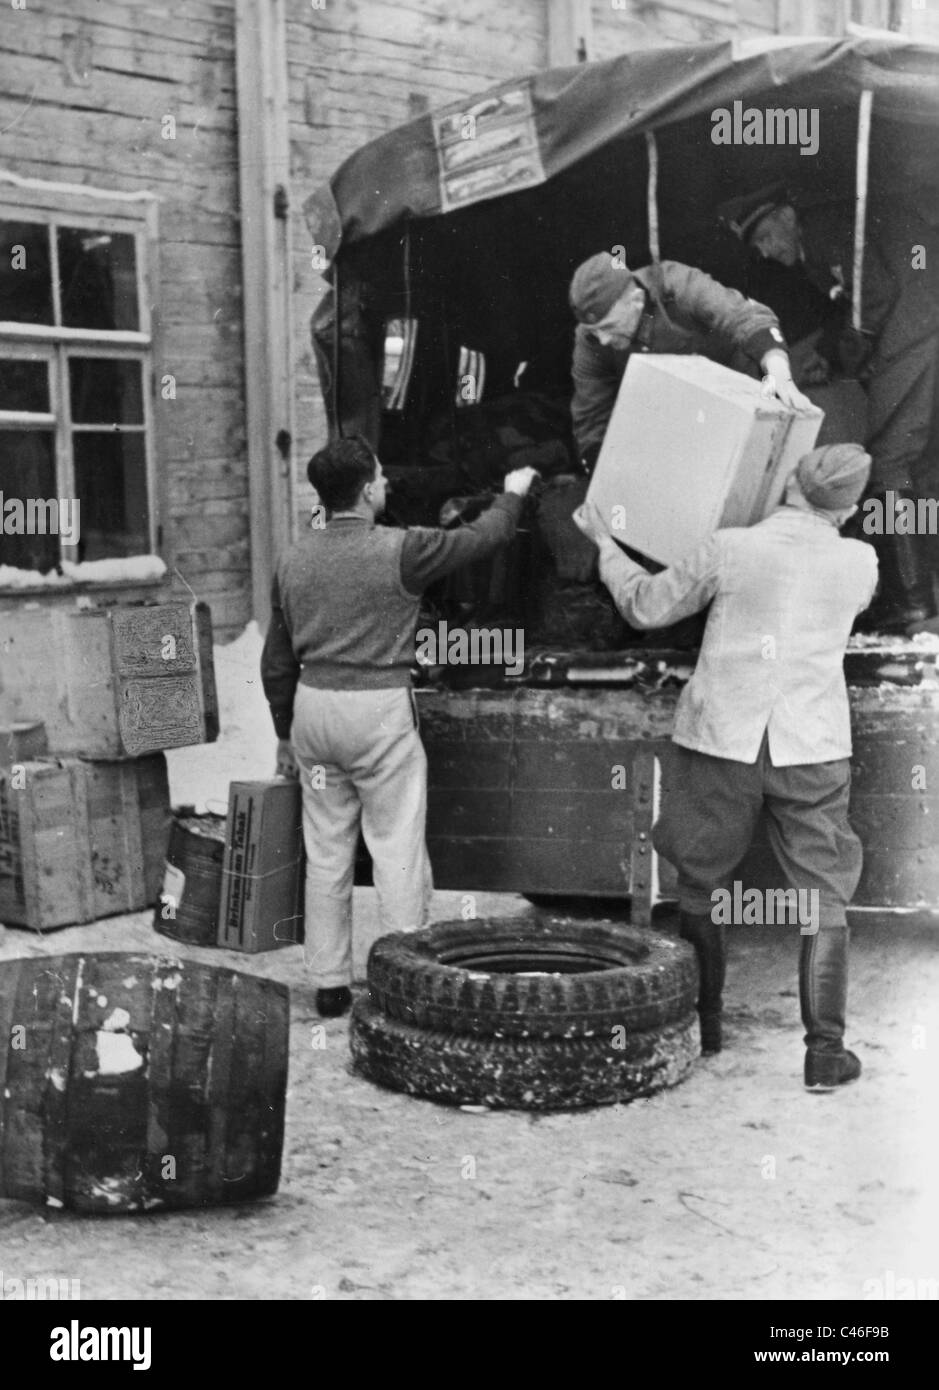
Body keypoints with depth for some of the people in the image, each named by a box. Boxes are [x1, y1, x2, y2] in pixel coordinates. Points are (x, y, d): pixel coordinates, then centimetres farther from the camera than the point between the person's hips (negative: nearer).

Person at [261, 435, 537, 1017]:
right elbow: (482, 538, 2)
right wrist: (513, 494, 22)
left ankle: (331, 984, 19)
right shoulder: (399, 551, -10)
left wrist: (286, 734, 24)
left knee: (326, 853, 12)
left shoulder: (295, 561, 8)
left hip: (312, 706, 6)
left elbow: (277, 662, 14)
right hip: (379, 710, -6)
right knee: (398, 852, 1)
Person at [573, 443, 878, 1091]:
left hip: (721, 742, -1)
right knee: (824, 899, 8)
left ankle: (703, 1026, 26)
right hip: (814, 747, 1)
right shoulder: (860, 562, 1)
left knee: (701, 887, 15)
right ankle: (826, 1050, 5)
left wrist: (604, 543, 20)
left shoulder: (730, 549, -5)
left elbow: (645, 605, 4)